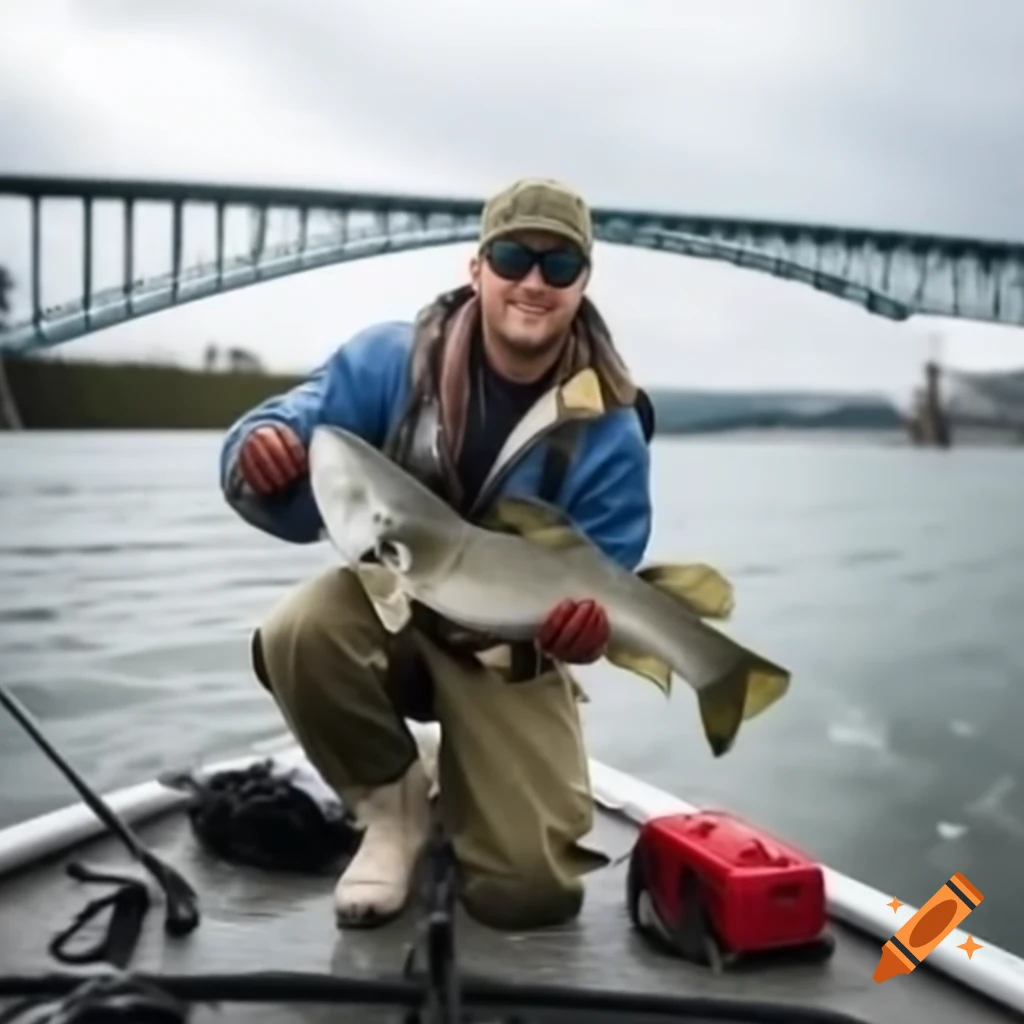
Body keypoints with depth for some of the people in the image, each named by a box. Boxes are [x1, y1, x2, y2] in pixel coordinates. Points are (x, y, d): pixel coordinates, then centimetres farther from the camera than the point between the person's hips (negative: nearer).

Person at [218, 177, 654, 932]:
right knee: (300, 634, -34)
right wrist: (261, 459, -43)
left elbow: (600, 587, -14)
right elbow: (296, 500, -18)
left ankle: (467, 782, 26)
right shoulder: (389, 359, -14)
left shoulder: (607, 430, -16)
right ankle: (394, 805, -3)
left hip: (508, 648, -1)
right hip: (388, 603, 2)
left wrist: (585, 624, -38)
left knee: (529, 888, -12)